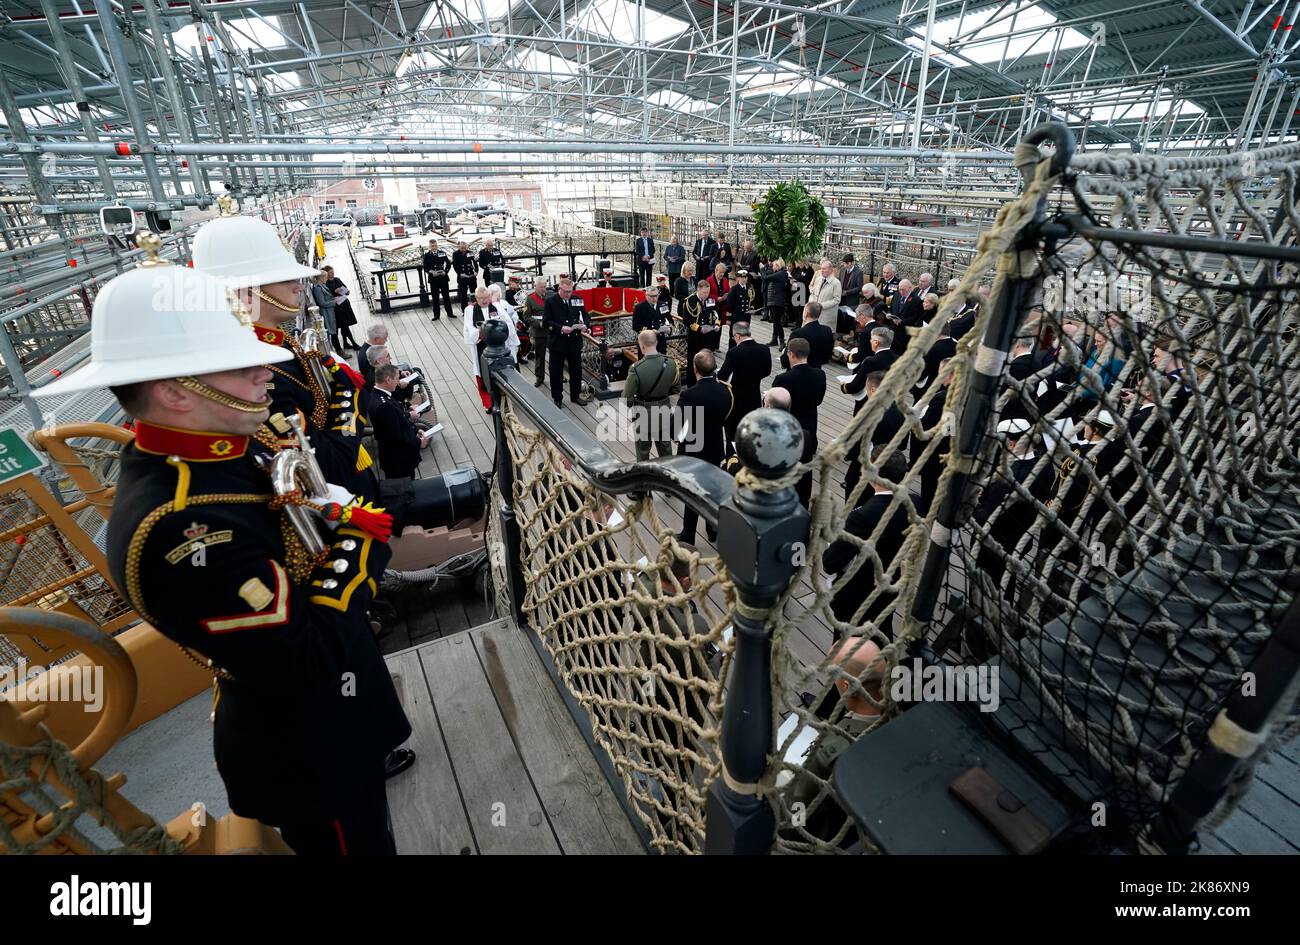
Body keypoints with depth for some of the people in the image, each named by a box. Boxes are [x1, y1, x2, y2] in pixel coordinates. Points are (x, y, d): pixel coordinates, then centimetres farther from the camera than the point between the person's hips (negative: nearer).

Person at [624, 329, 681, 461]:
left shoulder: (637, 369, -26)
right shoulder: (671, 363, -13)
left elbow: (627, 399, -20)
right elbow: (677, 389, 1)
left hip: (643, 415, -4)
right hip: (664, 414, 4)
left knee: (643, 451, 18)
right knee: (665, 450, 23)